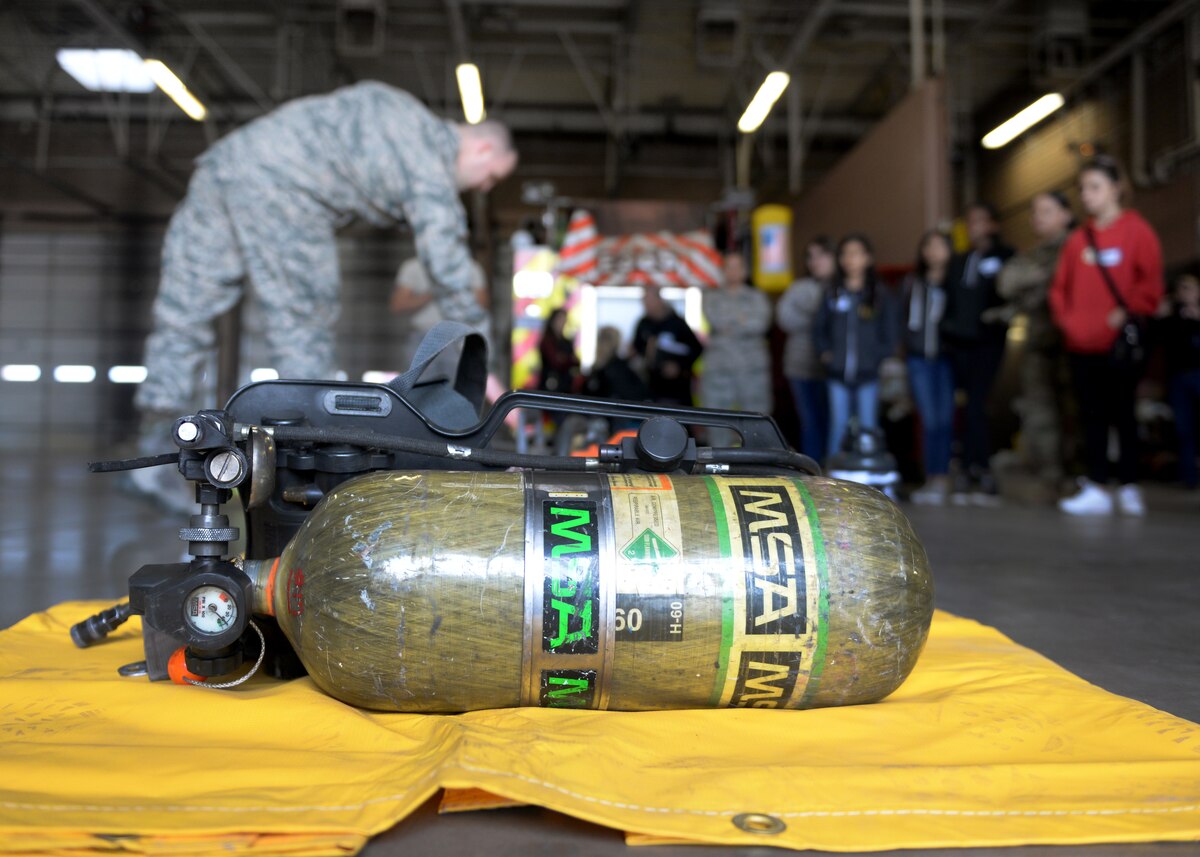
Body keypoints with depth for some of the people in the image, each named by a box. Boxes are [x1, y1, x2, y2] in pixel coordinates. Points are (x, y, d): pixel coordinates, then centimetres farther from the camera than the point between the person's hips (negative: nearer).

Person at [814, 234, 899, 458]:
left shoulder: (880, 296, 3)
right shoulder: (833, 295, 8)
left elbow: (889, 337, 2)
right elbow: (819, 329, 12)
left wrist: (874, 356, -9)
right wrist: (825, 352, -2)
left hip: (868, 375, -1)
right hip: (838, 375, 1)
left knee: (867, 429, 3)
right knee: (838, 427, 5)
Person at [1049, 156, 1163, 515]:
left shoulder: (1136, 230, -1)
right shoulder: (1078, 238, 13)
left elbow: (1151, 281, -6)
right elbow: (1060, 286, 16)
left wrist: (1127, 313, -14)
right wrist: (1065, 317, 1)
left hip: (1121, 344, -4)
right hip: (1082, 344, 5)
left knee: (1123, 414, 1)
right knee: (1092, 415, 7)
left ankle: (1130, 489, 10)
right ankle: (1095, 487, 11)